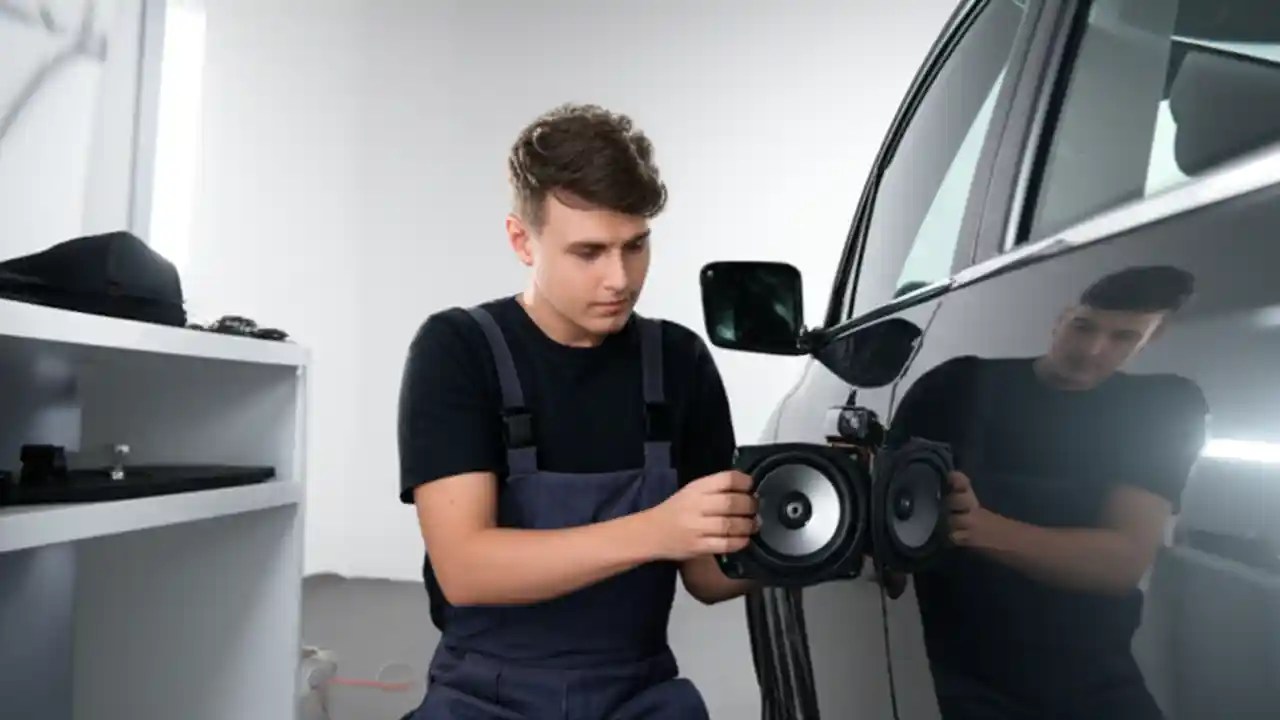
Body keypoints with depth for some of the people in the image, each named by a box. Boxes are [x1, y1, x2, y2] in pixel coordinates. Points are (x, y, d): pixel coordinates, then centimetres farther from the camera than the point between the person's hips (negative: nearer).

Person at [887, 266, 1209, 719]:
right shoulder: (962, 387, -5)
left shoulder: (1163, 410, -2)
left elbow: (1126, 560, -15)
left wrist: (982, 528, -32)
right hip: (973, 677, -2)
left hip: (1100, 677, 2)